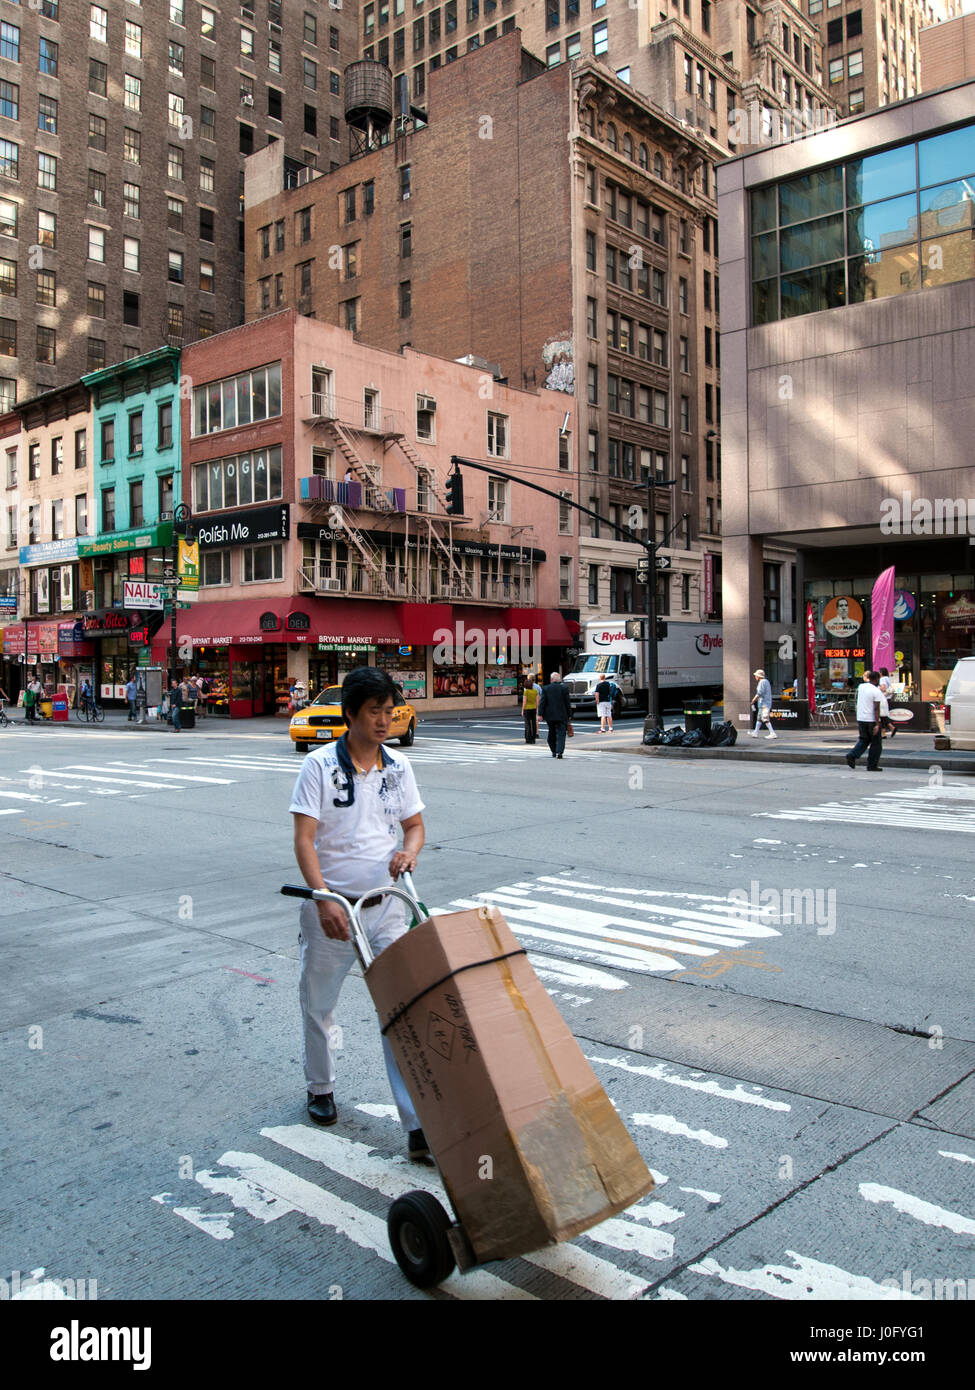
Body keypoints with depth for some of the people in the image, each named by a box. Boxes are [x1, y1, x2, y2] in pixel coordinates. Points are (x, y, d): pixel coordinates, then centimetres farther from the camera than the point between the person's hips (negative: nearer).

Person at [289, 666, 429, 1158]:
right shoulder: (319, 765, -10)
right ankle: (320, 1088, 41)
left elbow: (415, 824, 12)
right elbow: (304, 840, -15)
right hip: (331, 908, -2)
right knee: (319, 1006, 15)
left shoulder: (398, 767, 2)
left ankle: (418, 1123, 1)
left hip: (385, 907, 2)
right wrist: (324, 899, -26)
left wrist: (409, 852, -11)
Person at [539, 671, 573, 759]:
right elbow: (568, 703, -1)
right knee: (561, 734, -2)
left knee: (551, 734, 17)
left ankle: (554, 751, 24)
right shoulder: (564, 689, -4)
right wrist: (569, 715, 7)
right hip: (561, 716, -2)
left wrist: (540, 714, -2)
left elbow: (542, 702, -4)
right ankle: (559, 752, -17)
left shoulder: (546, 689, -2)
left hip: (549, 716, 2)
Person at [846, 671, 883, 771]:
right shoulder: (876, 691, -15)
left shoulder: (861, 686, 3)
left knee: (864, 740, 18)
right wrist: (877, 724, -20)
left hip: (860, 718, 6)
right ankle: (872, 765, 8)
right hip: (872, 720, -6)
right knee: (876, 743, 7)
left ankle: (852, 755, -2)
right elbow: (876, 709, -19)